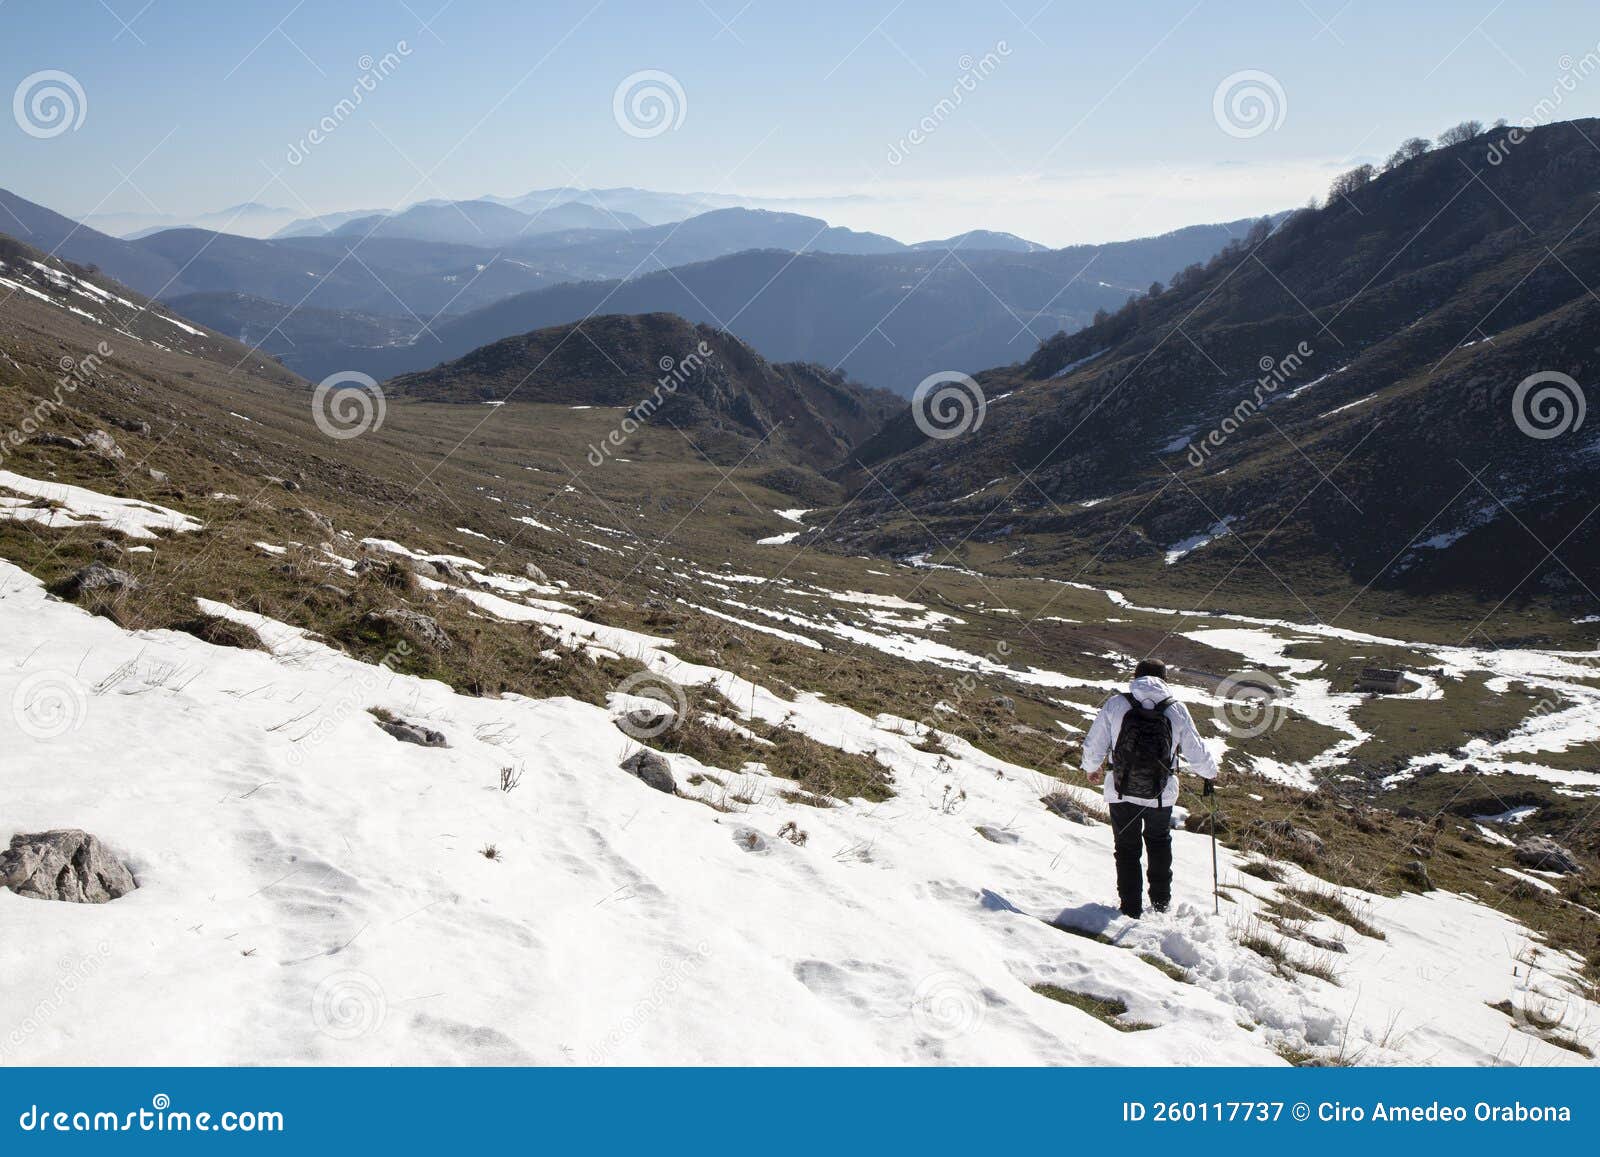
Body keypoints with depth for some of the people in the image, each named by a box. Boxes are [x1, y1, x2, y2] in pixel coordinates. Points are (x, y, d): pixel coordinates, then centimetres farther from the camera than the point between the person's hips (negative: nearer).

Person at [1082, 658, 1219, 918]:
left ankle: (1131, 909, 17)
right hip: (1161, 795, 1)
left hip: (1121, 791, -1)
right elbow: (1197, 753, 3)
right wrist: (1210, 772, 24)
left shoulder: (1115, 704, -7)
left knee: (1127, 848, 15)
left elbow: (1093, 745, -2)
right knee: (1159, 842, 25)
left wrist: (1092, 769, 19)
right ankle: (1161, 902, 30)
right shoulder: (1177, 710, -6)